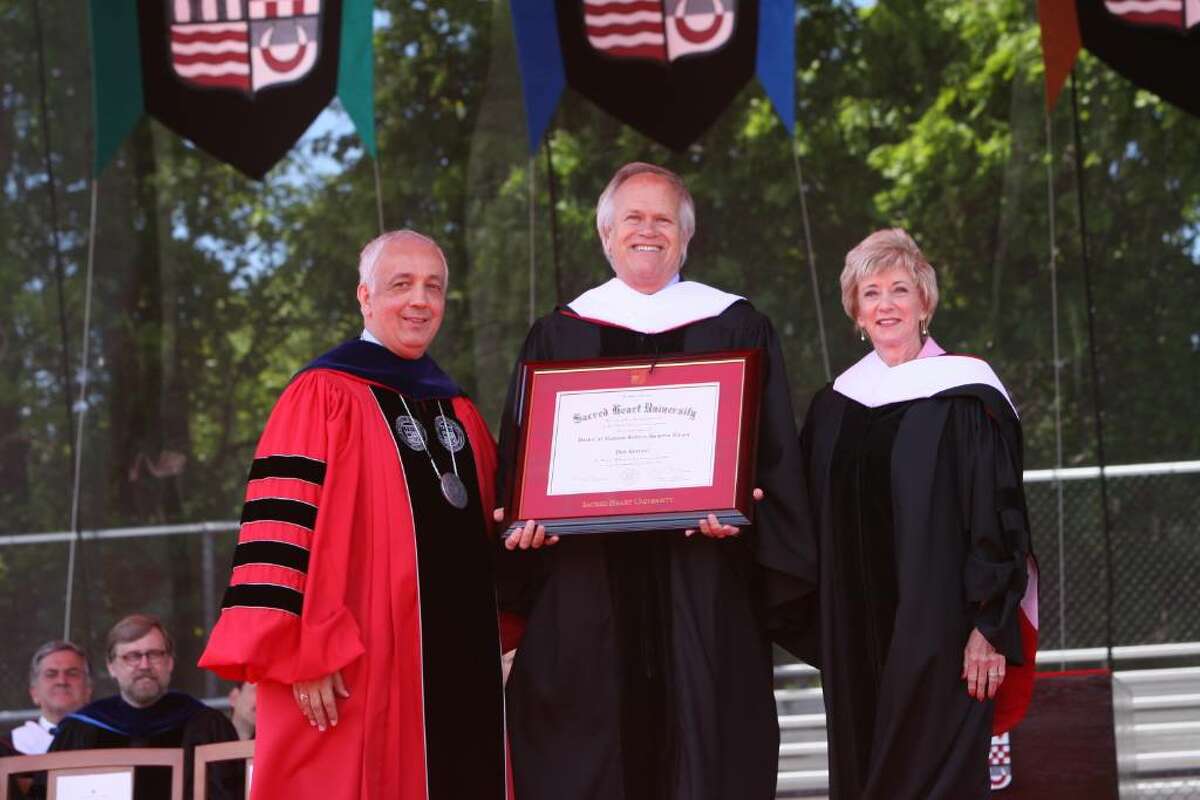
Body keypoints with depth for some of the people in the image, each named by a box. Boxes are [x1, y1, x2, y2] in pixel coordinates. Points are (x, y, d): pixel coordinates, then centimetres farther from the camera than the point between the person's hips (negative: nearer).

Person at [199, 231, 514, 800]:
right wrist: (306, 654, -19)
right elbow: (284, 526, -12)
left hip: (462, 663, 7)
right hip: (359, 673, -7)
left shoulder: (459, 412, 17)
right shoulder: (323, 395, -4)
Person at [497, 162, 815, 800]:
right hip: (586, 592, 1)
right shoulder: (560, 334, 13)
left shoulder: (735, 329, 9)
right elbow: (520, 460, 11)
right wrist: (528, 516, -8)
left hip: (701, 592, -1)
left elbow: (773, 454, 4)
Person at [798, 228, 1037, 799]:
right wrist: (829, 637, 10)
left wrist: (989, 628, -14)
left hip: (939, 634, -5)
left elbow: (997, 520, -8)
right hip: (855, 638, 5)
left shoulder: (965, 398, -4)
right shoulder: (833, 406, 12)